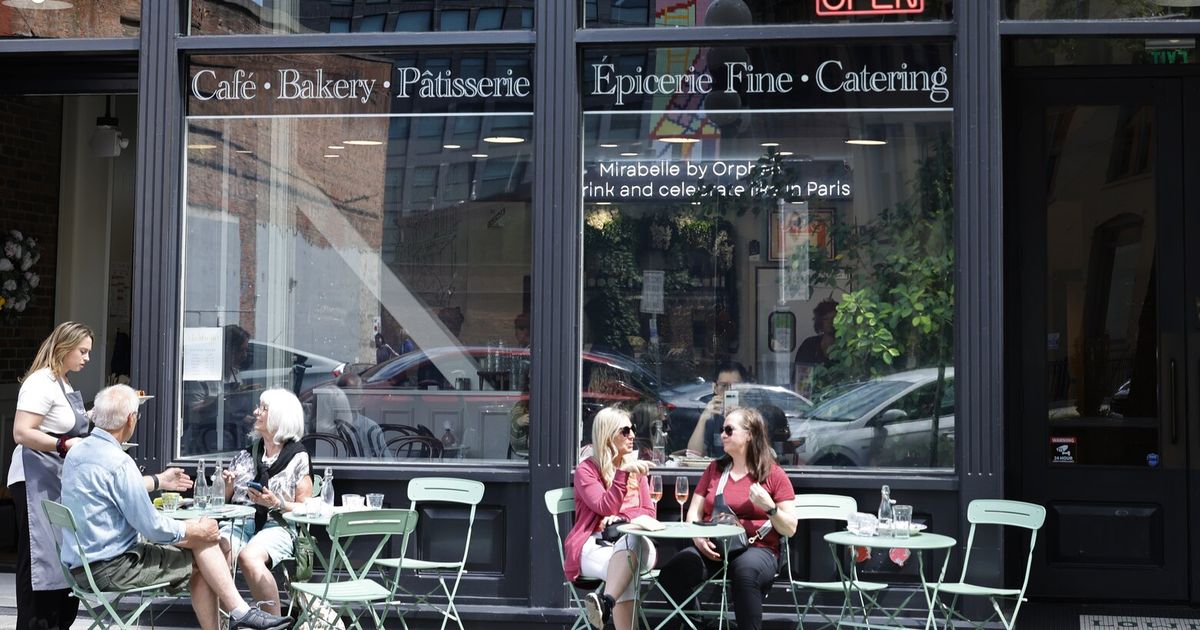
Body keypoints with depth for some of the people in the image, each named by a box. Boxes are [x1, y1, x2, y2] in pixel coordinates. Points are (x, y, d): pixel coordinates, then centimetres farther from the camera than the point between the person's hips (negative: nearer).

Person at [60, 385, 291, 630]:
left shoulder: (77, 451, 8)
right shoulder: (119, 463, -22)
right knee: (205, 542, -2)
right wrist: (195, 530, -2)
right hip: (110, 568, -9)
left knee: (198, 569, 11)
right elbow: (153, 528, -18)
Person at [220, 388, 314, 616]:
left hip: (276, 527, -4)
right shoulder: (247, 454, 22)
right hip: (239, 522, 4)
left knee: (248, 557, -37)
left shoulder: (297, 457, 8)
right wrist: (225, 485, 2)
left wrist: (277, 504, -13)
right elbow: (223, 500, 24)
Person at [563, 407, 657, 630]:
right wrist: (623, 473, -20)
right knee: (627, 572, -39)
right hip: (595, 544, -2)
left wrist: (622, 518, -7)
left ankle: (605, 602, -57)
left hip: (634, 540, 2)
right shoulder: (586, 469, 4)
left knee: (630, 543, -40)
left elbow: (650, 511, 13)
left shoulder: (635, 468, 19)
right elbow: (606, 508, -11)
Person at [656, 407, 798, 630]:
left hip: (757, 549, -3)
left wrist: (770, 507, -12)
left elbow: (790, 529, 5)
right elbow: (693, 513, 15)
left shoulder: (773, 474, 8)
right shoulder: (715, 469, 21)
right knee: (671, 573, -28)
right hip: (713, 548, 3)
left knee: (745, 570, -41)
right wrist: (698, 537, -6)